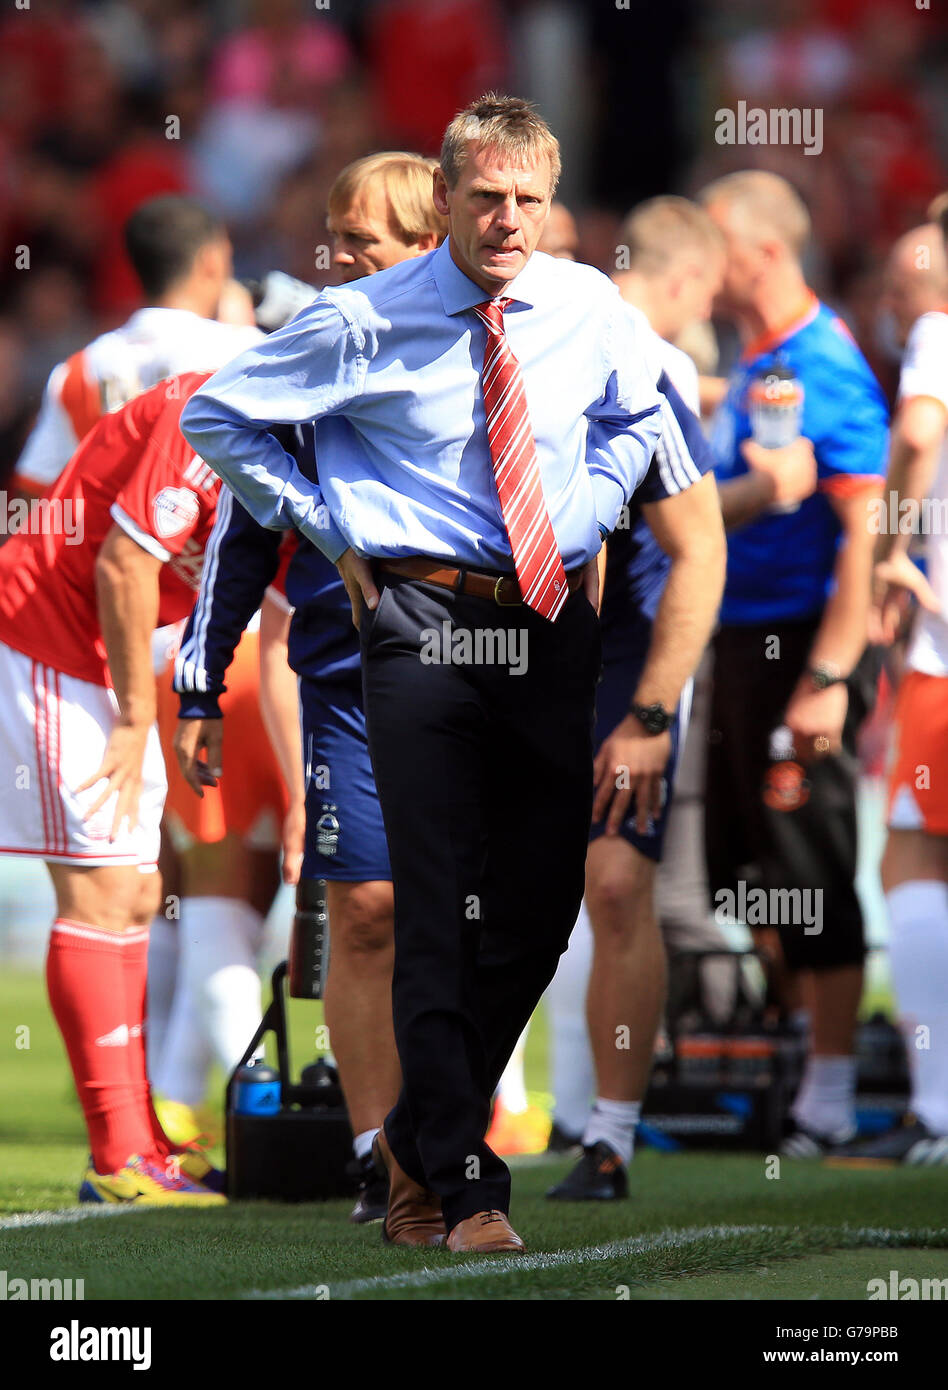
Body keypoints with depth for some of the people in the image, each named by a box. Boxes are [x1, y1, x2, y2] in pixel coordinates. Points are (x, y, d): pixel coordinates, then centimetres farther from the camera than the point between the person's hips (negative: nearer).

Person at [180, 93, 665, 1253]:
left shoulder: (589, 309, 4)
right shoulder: (364, 324, -7)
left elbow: (638, 418, 25)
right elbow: (213, 416, 3)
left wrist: (590, 509, 8)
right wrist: (331, 528, -2)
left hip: (554, 624, 4)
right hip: (424, 624, -4)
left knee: (543, 904, 7)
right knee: (441, 913, -7)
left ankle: (418, 1134, 27)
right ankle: (460, 1187, -1)